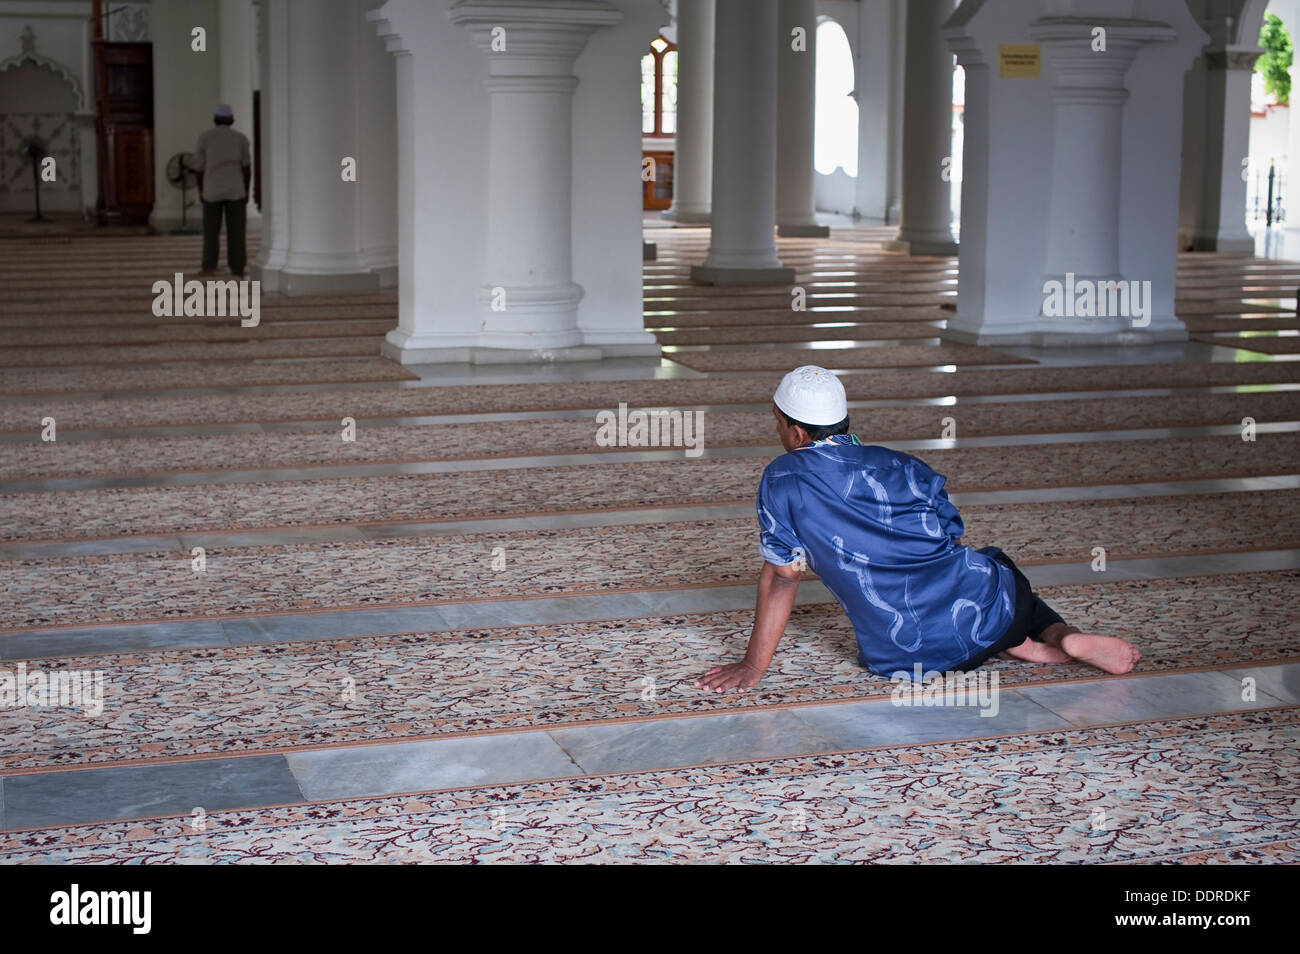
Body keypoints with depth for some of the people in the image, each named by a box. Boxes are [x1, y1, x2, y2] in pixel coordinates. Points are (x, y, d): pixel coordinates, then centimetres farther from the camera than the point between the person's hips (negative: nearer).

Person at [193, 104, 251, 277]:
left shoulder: (204, 138, -1)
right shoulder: (240, 138, 1)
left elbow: (199, 167, 1)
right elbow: (247, 166, -1)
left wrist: (200, 191, 12)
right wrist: (246, 191, 6)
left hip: (212, 191, 0)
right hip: (235, 191, 0)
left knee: (211, 230, 9)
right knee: (236, 231, 3)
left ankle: (209, 266, -1)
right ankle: (237, 269, 0)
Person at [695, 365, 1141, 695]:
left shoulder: (783, 479, 0)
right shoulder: (898, 464, 11)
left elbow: (782, 576, -1)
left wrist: (753, 667, 4)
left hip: (910, 659, -1)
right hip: (983, 611, 1)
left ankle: (1009, 645, 3)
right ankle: (1064, 637, 4)